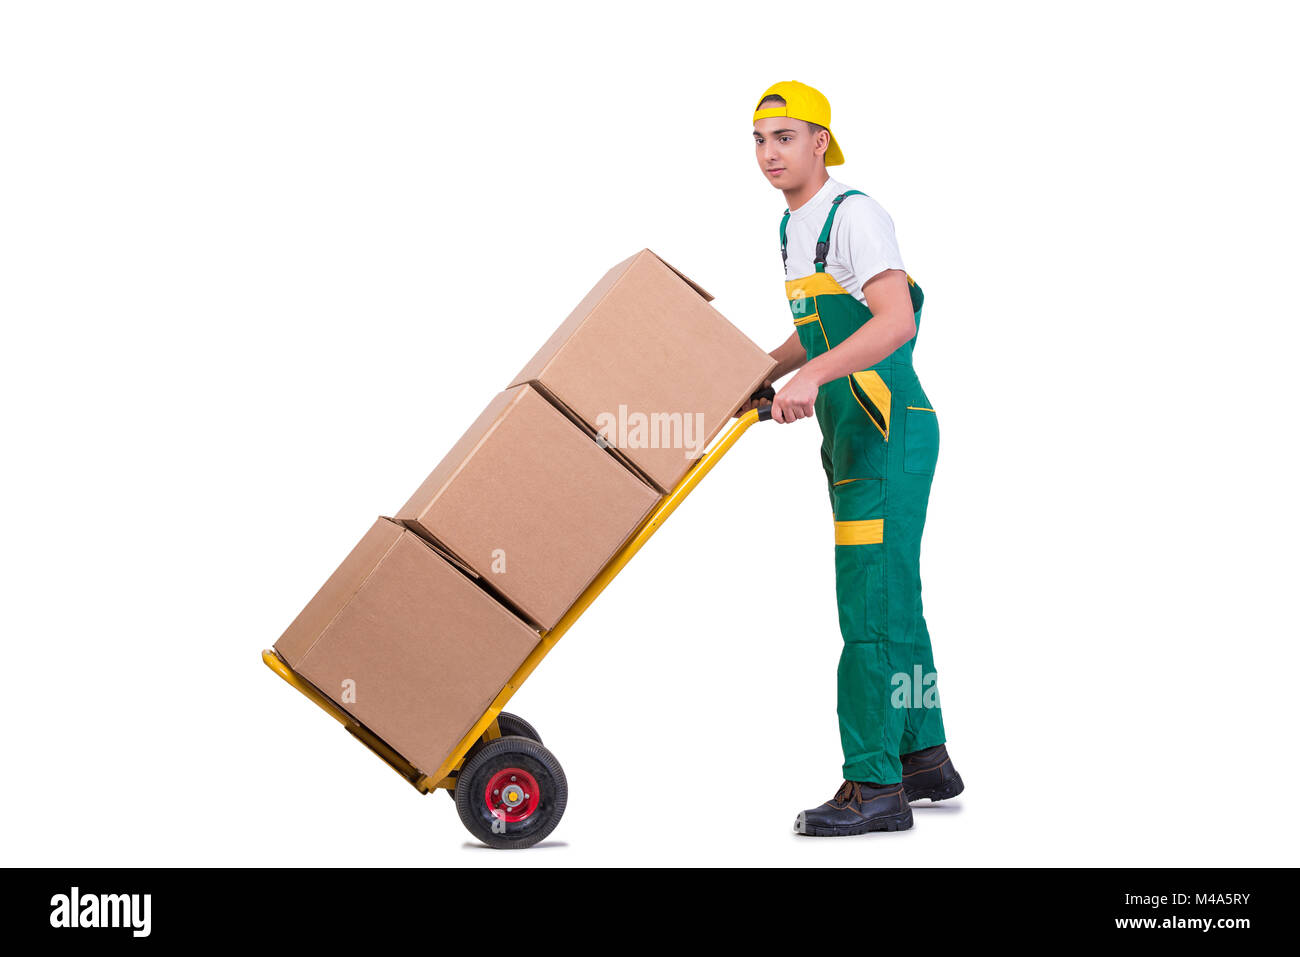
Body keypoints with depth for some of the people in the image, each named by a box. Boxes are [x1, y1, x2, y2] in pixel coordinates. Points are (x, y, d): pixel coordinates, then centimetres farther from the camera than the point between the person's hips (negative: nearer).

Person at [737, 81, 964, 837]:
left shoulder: (854, 215, -14)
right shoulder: (795, 227, 15)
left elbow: (897, 321, -27)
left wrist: (811, 375, -36)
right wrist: (764, 375, 15)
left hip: (889, 434, -10)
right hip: (855, 438, 10)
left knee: (871, 606, -10)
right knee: (893, 604, 15)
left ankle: (874, 785, -6)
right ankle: (925, 759, 25)